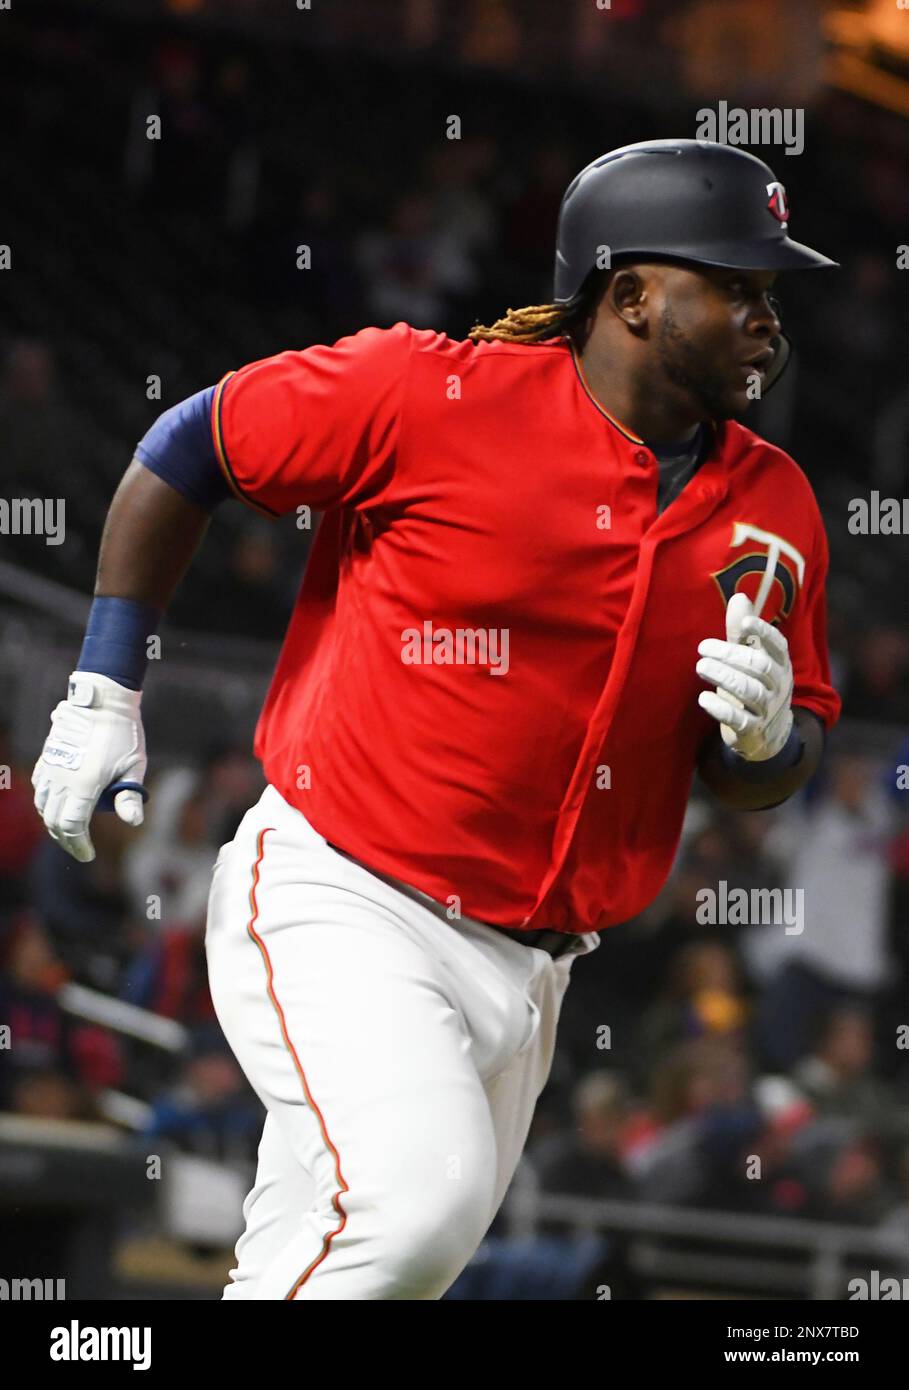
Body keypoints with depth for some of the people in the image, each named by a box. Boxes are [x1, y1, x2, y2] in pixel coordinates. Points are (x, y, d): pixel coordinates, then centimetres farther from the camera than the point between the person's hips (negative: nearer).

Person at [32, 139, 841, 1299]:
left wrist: (764, 736, -11)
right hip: (338, 906, -6)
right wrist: (105, 693, 0)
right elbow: (190, 445, 1)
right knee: (415, 1198, -29)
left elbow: (769, 777, 14)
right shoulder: (433, 396, -10)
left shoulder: (773, 506, 5)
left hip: (524, 972, 6)